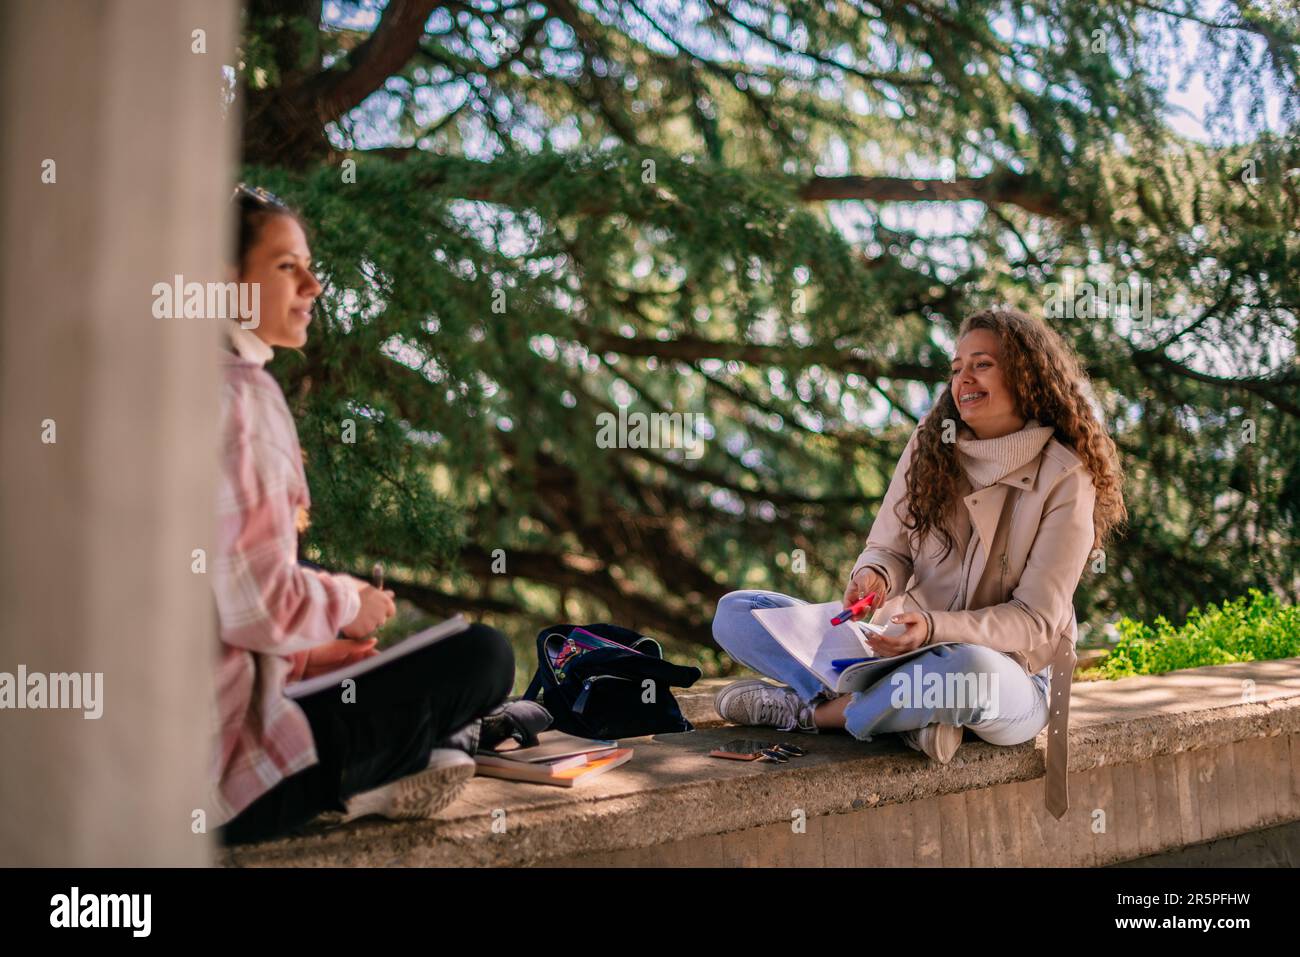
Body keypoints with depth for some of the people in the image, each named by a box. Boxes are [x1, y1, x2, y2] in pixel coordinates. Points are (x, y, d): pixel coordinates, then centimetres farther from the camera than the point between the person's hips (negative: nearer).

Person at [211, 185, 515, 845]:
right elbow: (253, 601, -21)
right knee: (483, 656, -5)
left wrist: (307, 648, 11)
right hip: (221, 775, -10)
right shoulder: (233, 389, -16)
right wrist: (345, 604, -2)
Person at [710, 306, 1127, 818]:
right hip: (909, 646, 5)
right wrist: (872, 576, -21)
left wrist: (934, 628, -30)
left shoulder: (1065, 478, -10)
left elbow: (1035, 620, -13)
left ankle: (810, 711, -18)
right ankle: (909, 712, -22)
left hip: (1012, 673, -5)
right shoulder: (931, 444, 4)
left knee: (968, 670, -44)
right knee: (735, 613, -8)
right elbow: (889, 547, 6)